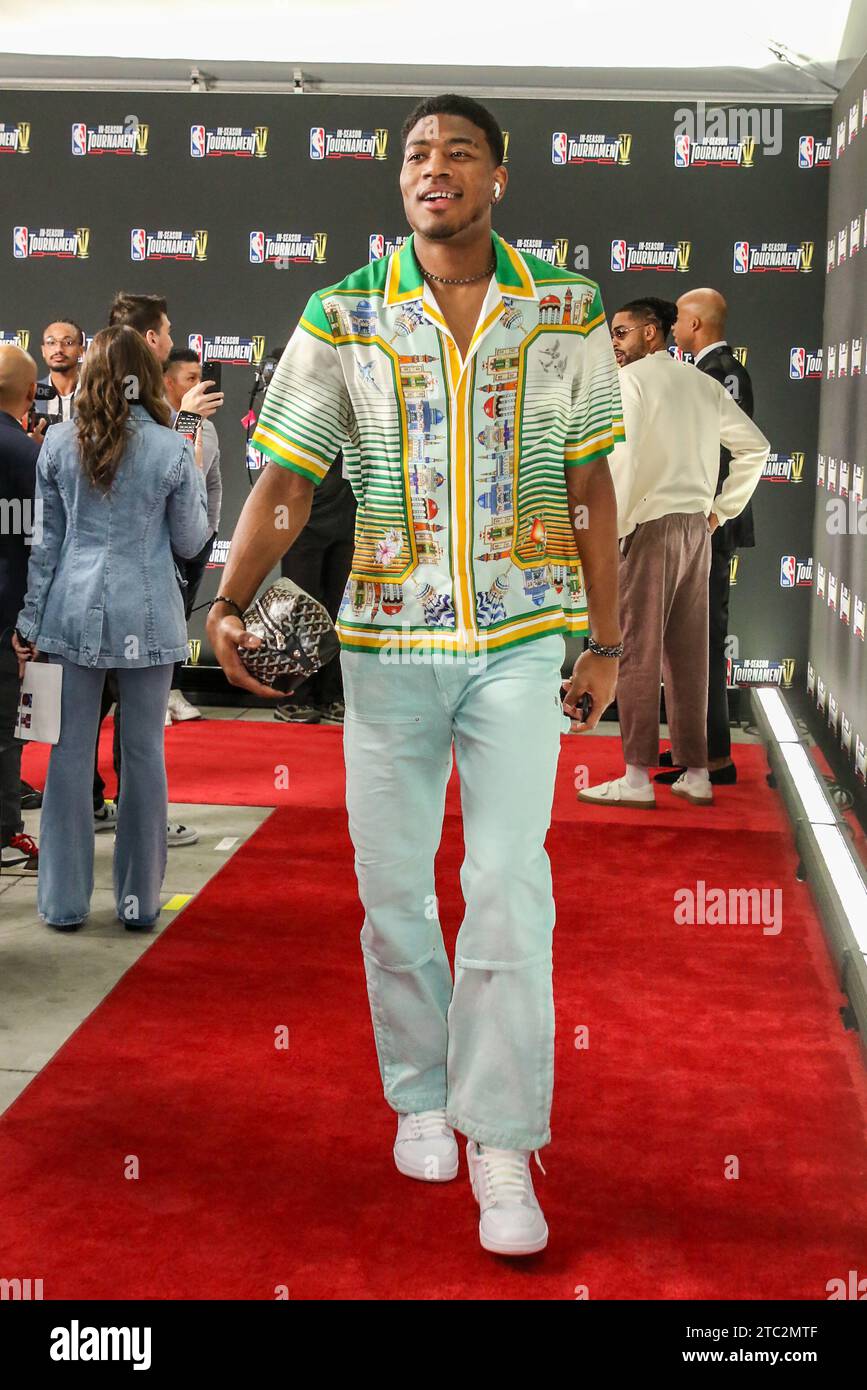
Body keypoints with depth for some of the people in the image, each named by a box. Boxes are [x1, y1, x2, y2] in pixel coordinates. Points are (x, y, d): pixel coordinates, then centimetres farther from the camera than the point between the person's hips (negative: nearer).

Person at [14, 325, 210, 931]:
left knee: (71, 751, 7)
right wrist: (197, 478, 17)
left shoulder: (60, 441, 0)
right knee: (144, 752, 7)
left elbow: (45, 535, 4)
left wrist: (30, 619, 9)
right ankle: (139, 897, 14)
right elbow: (190, 541, 3)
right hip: (146, 614, -1)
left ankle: (65, 899, 12)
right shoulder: (172, 449, -6)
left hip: (75, 609, 2)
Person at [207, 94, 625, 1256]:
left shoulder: (566, 311, 3)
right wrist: (231, 603, -18)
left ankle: (503, 1147, 2)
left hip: (522, 640, -1)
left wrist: (605, 641, 4)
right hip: (387, 641, 1)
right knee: (393, 886, 8)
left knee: (511, 885, -8)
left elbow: (591, 483, 6)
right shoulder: (343, 318, 1)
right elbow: (285, 475, -3)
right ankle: (420, 1095, 29)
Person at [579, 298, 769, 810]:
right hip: (697, 527, 7)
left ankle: (638, 778, -4)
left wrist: (609, 532, -14)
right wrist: (723, 508, 18)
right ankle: (696, 773, 13)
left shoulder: (632, 379, -5)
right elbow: (756, 446, 18)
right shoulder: (704, 383, 15)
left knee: (638, 652, -4)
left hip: (651, 524, -7)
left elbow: (620, 458, -17)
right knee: (689, 653, 10)